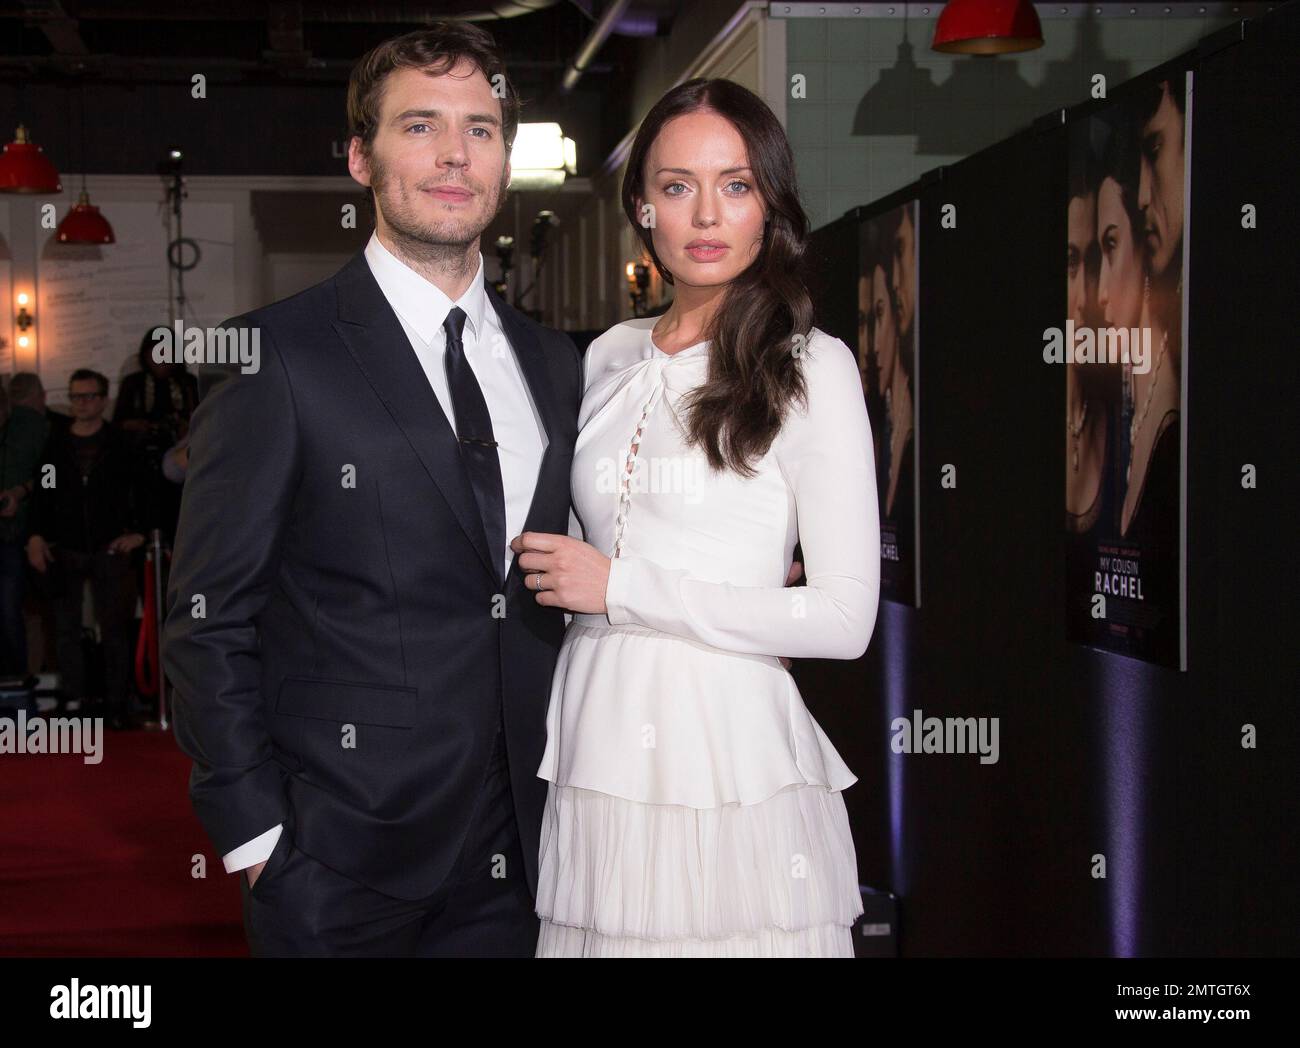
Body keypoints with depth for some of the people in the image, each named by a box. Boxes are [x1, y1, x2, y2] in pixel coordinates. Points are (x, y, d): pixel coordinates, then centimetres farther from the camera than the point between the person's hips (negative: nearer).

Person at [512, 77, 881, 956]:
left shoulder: (811, 366, -6)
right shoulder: (610, 358, 10)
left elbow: (845, 619, -12)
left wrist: (620, 587, -11)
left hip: (728, 764, -4)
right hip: (595, 756, 5)